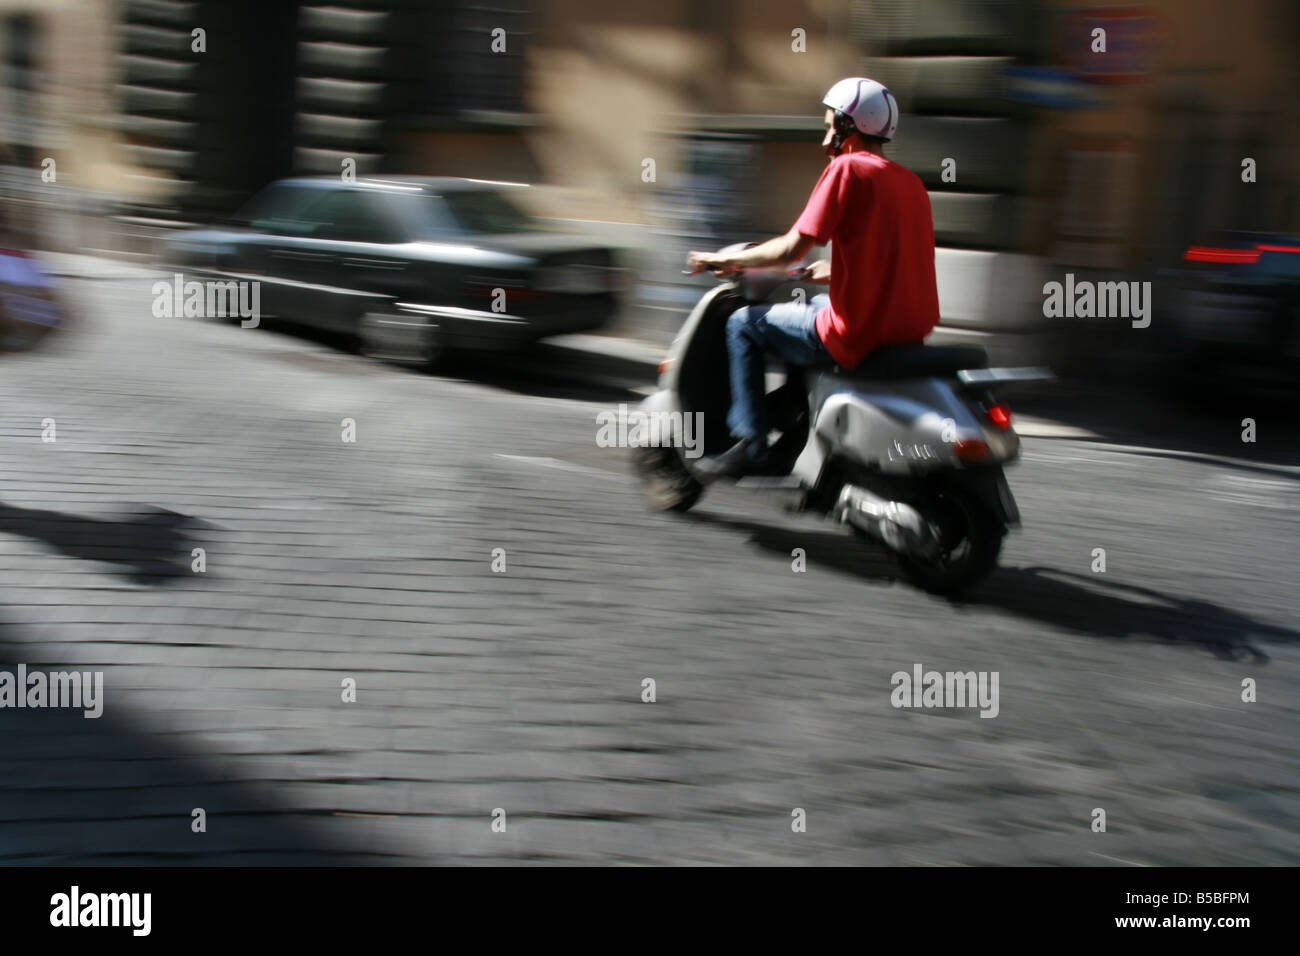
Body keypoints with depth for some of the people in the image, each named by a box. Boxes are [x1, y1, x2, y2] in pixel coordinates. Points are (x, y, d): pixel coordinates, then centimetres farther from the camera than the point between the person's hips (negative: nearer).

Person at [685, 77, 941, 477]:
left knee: (744, 324, 10)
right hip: (912, 329, 8)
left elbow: (792, 249, -13)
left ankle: (750, 445, 7)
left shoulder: (848, 168, -9)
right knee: (813, 305, 35)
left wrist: (729, 260, 1)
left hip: (859, 332, -8)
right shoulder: (911, 180, 14)